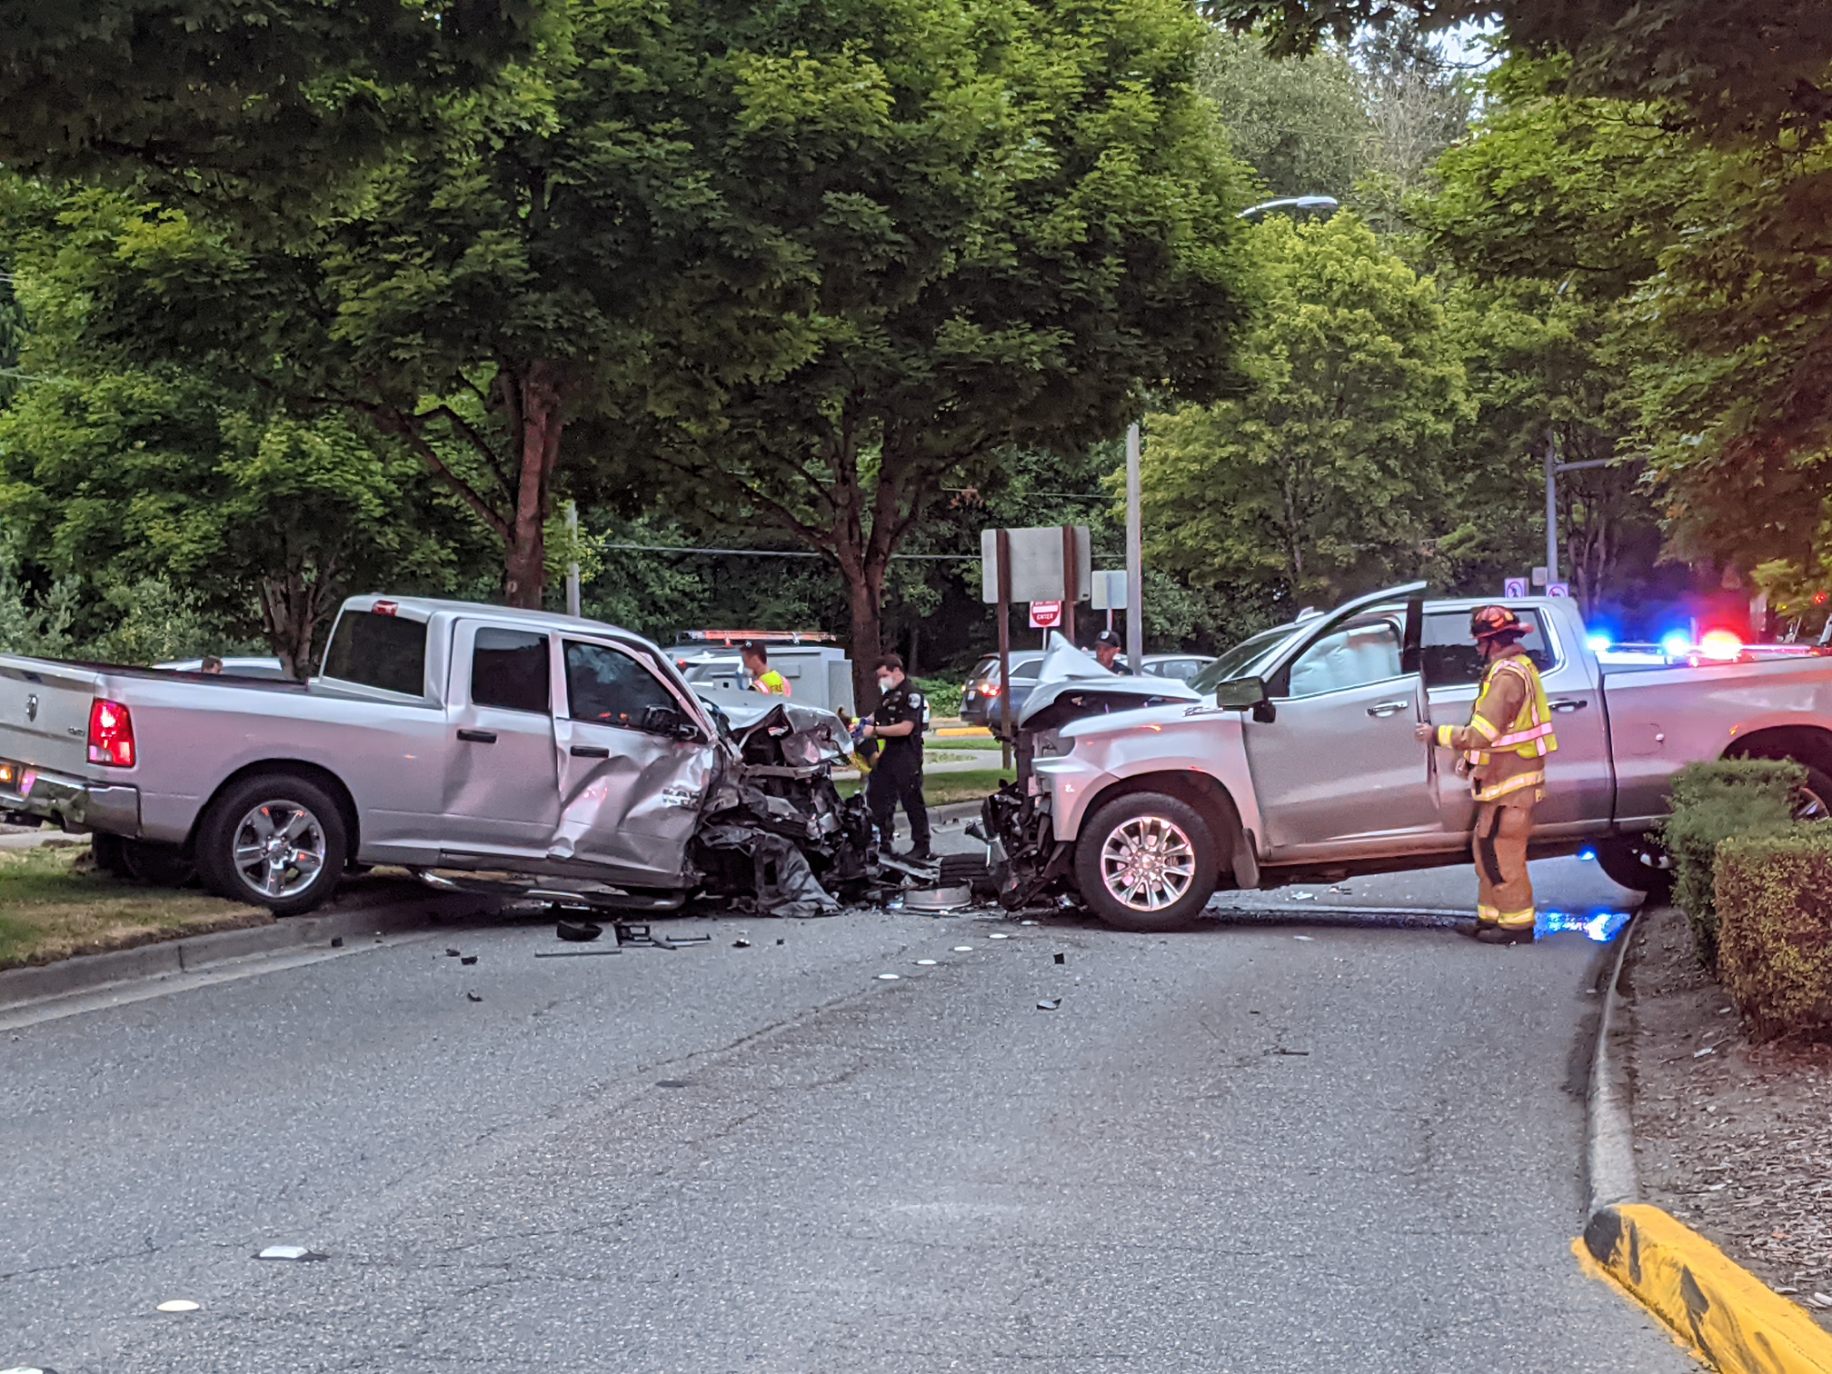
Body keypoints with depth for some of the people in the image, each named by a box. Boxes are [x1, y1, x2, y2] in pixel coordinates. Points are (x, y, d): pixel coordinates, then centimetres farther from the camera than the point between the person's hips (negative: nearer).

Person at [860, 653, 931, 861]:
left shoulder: (911, 695, -12)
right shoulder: (886, 694, 16)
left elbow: (905, 728, -21)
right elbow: (879, 715, 31)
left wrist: (875, 730, -16)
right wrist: (866, 721, 9)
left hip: (906, 757, -9)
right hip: (885, 756, 9)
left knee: (912, 802, -2)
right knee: (876, 799, 10)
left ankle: (922, 847, 5)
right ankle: (884, 843, 18)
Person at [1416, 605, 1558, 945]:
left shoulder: (1507, 676, -20)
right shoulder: (1519, 668, 15)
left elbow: (1480, 734, -24)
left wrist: (1438, 735, -13)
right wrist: (1472, 756, 15)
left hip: (1510, 783, -11)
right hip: (1506, 778, 11)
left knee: (1500, 853, -6)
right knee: (1486, 849, 16)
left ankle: (1516, 924, -1)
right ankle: (1491, 917, 23)